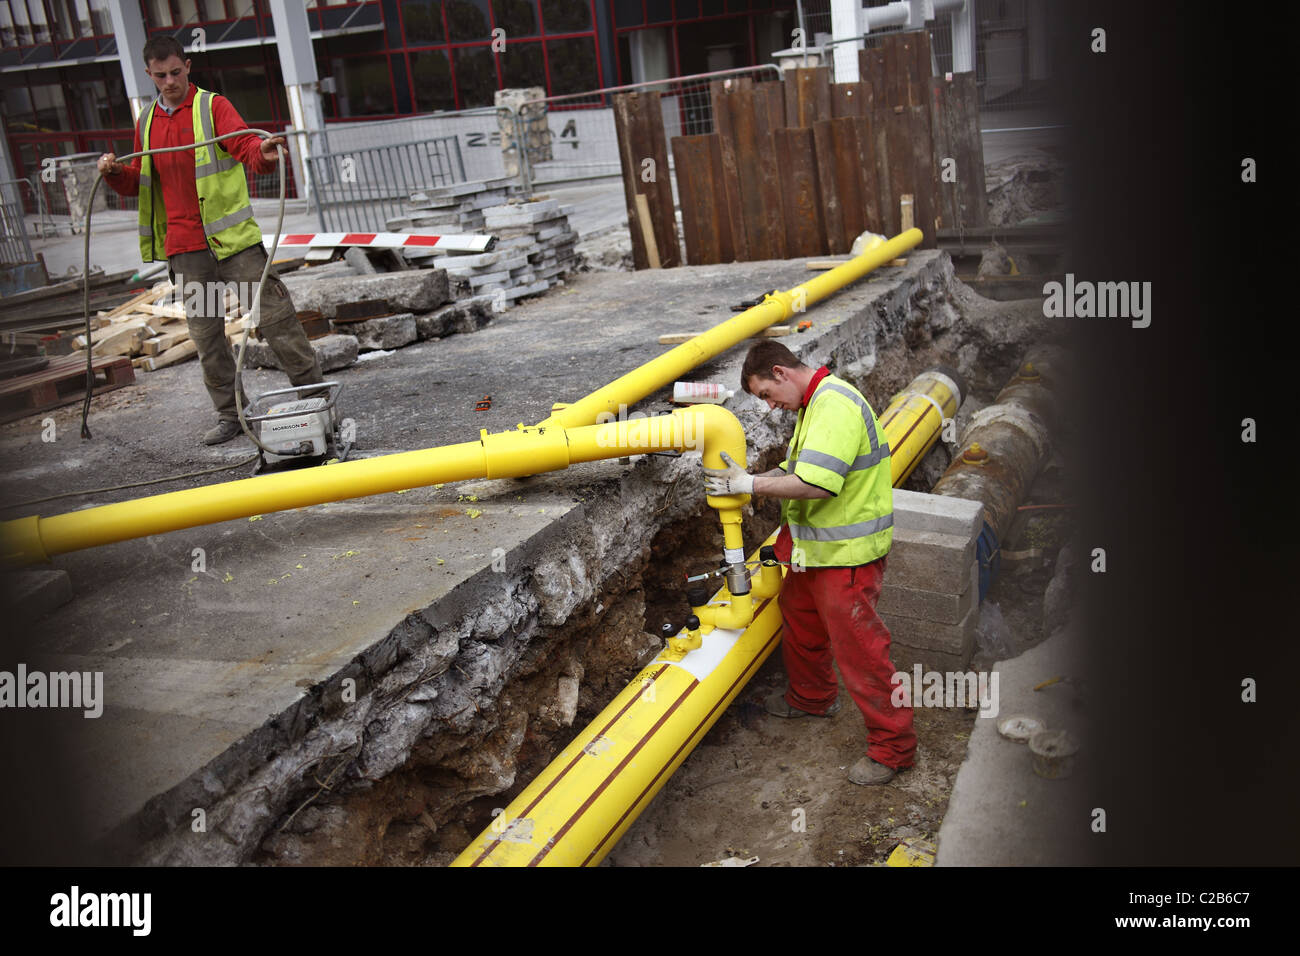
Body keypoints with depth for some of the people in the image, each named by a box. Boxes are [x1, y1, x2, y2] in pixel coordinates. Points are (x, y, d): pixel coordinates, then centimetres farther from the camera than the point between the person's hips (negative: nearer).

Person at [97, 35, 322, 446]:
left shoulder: (213, 107, 1)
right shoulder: (146, 122, 16)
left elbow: (245, 145, -15)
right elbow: (139, 182, 23)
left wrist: (264, 154, -38)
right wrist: (116, 173, 1)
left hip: (231, 237, -5)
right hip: (183, 247, 5)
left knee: (273, 315, -7)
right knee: (205, 332, 6)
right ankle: (230, 413, 15)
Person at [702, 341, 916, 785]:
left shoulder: (835, 404, -24)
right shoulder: (815, 402, 11)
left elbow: (815, 484, -33)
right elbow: (800, 468, 18)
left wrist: (750, 485, -23)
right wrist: (756, 480, 2)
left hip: (847, 554, -11)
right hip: (818, 548, 11)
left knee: (857, 647, -2)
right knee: (798, 615, 26)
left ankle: (893, 745, 13)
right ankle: (812, 698, 48)